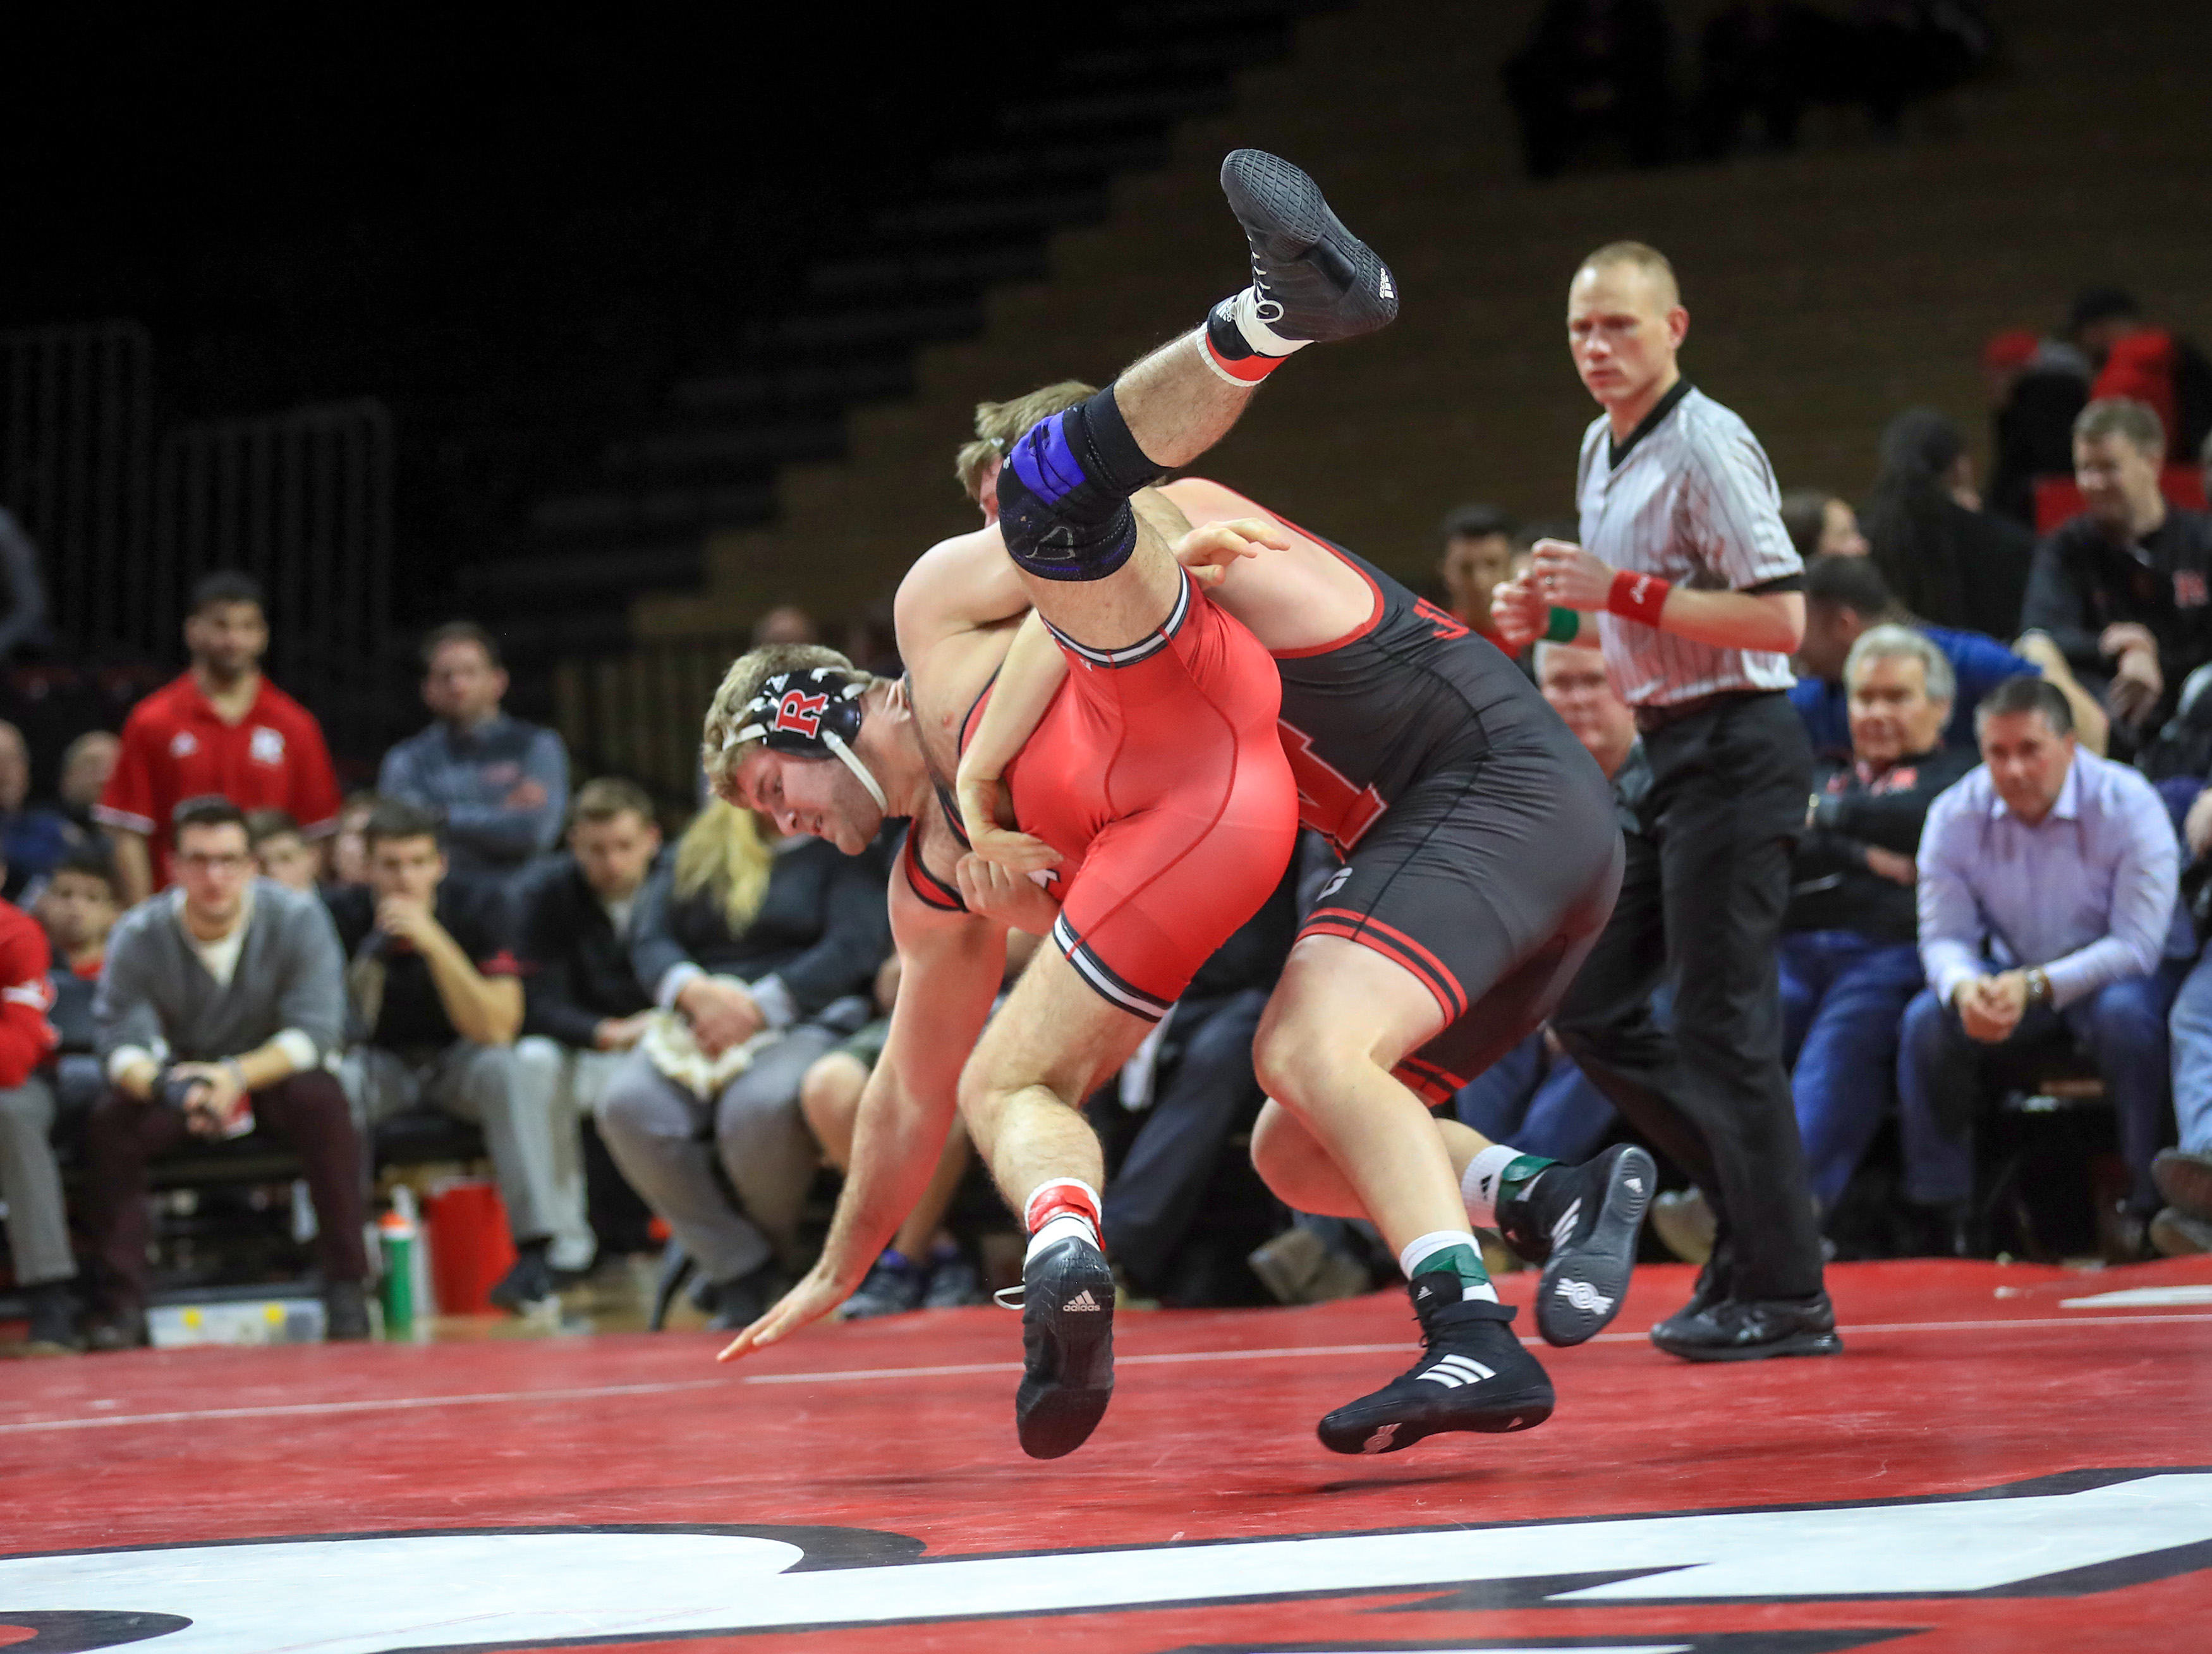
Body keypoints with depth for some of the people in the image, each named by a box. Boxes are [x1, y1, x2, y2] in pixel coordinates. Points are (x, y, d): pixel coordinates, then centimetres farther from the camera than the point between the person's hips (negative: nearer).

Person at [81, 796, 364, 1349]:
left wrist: (239, 1075, -39)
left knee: (323, 1103, -34)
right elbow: (122, 1042, -19)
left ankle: (347, 1288, -25)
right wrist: (166, 1085, -43)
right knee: (110, 1123, -28)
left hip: (273, 1073, -1)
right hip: (181, 1073, 1)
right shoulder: (138, 937, -13)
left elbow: (316, 1029, -22)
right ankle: (121, 1305, -22)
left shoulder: (297, 919, -16)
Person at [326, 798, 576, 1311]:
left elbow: (497, 1031, -26)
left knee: (506, 1071, -33)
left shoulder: (477, 905, -18)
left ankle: (537, 1253, -35)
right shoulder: (343, 915, -16)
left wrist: (434, 942, -36)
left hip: (461, 1057, -1)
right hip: (382, 1060, 1)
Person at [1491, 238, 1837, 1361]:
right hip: (1665, 753, 10)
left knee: (1721, 1021, -9)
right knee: (1590, 1012, 8)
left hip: (1734, 750, -10)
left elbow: (1780, 617, -21)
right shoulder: (1603, 448, 14)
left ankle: (1784, 1297, -5)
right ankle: (1753, 1202, 18)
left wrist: (1625, 592, -21)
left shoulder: (1709, 446, -14)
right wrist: (1550, 613, 8)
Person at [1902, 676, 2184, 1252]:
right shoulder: (1954, 816, -9)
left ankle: (2152, 1204, -26)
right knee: (1927, 1021, -24)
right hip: (2012, 976, 3)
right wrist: (1963, 987, -35)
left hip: (2109, 972, -3)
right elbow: (1944, 937, -8)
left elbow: (2137, 944, -24)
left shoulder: (2127, 807, -20)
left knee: (2126, 1015, -37)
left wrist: (2036, 986, -38)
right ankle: (1942, 1219, -17)